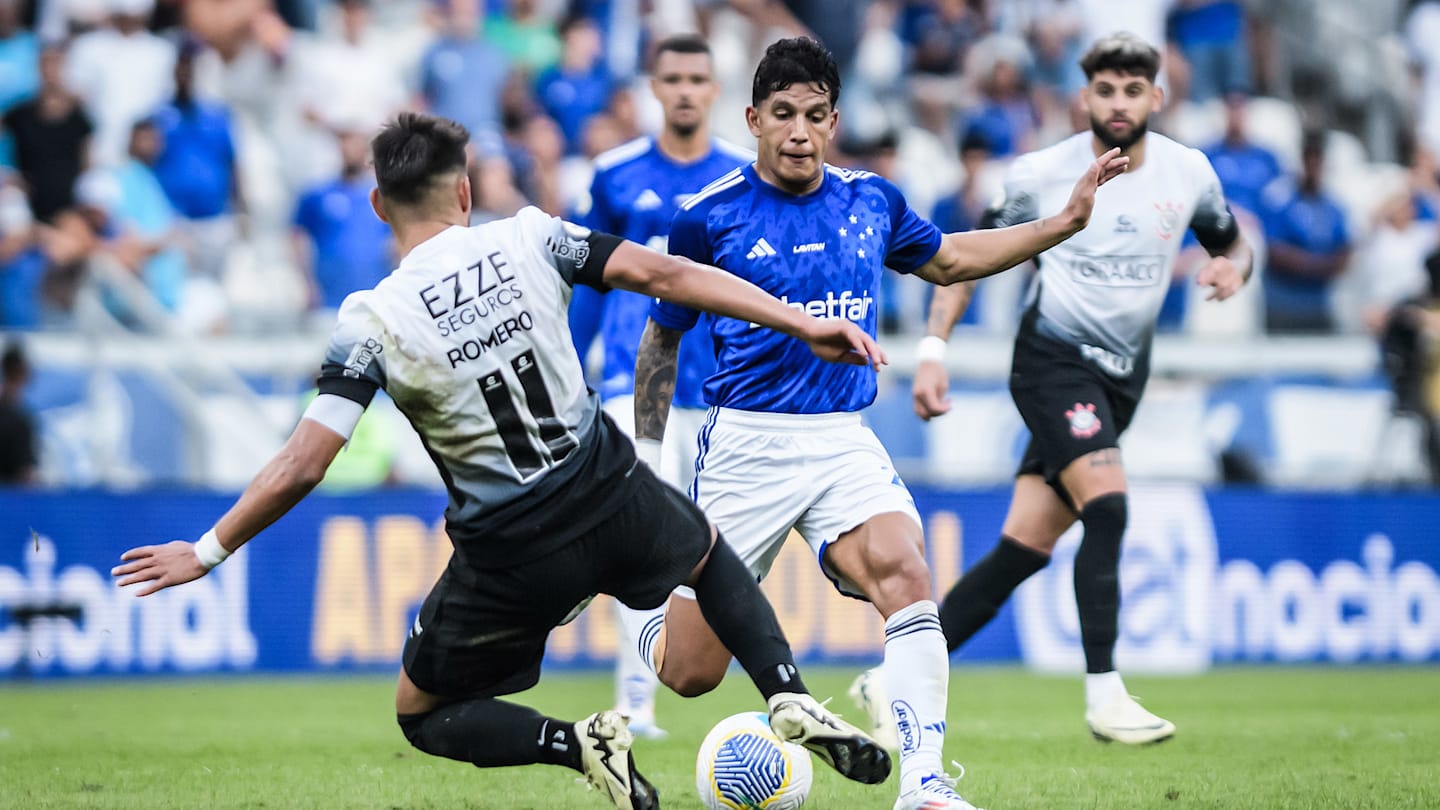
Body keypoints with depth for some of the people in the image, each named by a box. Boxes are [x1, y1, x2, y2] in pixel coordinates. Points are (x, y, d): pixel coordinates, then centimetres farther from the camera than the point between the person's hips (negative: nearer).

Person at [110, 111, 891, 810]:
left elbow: (300, 468, -16)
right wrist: (802, 323, -2)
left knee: (422, 715, 20)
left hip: (510, 559, -3)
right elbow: (665, 275, -7)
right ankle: (792, 700, 16)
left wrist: (207, 552, -3)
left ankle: (577, 744, -6)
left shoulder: (370, 322, -13)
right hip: (612, 501, 3)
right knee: (710, 555, 37)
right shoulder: (528, 239, -7)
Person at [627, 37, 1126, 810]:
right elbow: (662, 338, 9)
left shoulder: (872, 201, 7)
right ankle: (658, 612, 38)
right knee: (690, 675, -1)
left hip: (844, 441, 2)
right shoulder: (708, 217, -4)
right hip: (744, 446, -2)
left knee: (904, 574, -28)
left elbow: (947, 260, 27)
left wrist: (1064, 221, 21)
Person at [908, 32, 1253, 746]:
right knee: (1108, 507, -25)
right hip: (1052, 360, -4)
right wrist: (932, 351, -7)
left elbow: (1231, 243, 17)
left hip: (1122, 377, 4)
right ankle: (1103, 696, -22)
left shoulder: (1189, 172, 1)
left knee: (1024, 550, 0)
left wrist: (1231, 266, -8)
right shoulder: (1040, 174, -8)